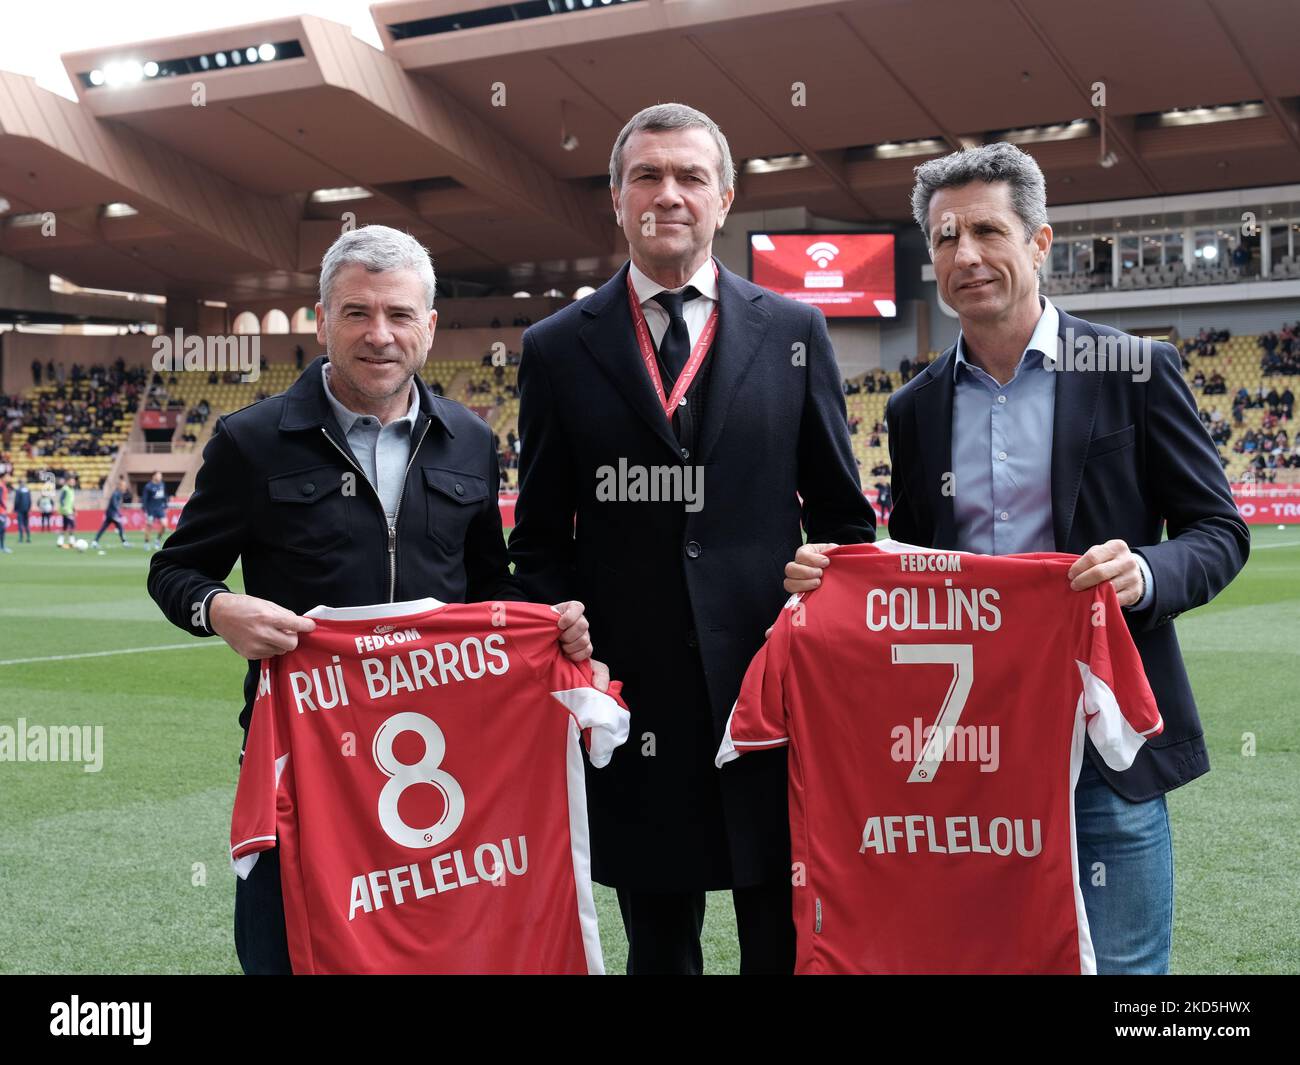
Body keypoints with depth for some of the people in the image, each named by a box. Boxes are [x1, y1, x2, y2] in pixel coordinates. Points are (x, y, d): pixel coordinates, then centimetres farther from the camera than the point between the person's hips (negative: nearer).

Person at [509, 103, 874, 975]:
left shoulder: (794, 332, 6)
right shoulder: (558, 348, 6)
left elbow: (842, 516, 8)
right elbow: (541, 542, 7)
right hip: (634, 700, 0)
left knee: (788, 942, 9)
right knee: (658, 945, 13)